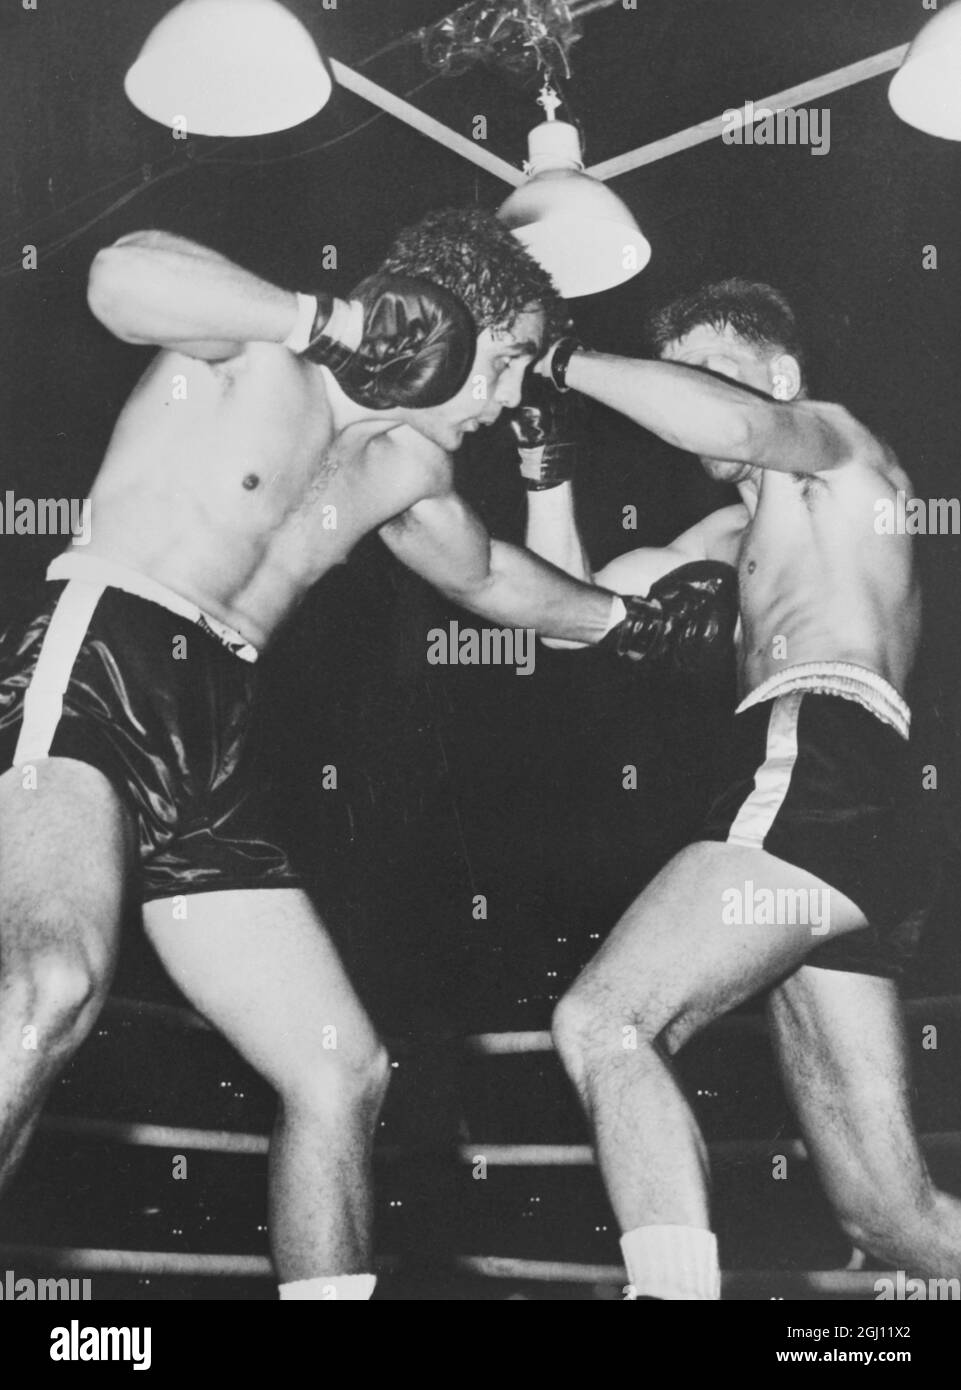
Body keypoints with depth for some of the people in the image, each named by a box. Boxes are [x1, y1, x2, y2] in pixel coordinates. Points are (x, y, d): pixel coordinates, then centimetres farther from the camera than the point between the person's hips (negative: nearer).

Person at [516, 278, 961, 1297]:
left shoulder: (837, 441, 15)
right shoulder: (732, 535, 37)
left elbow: (735, 424, -11)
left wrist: (565, 363, -4)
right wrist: (548, 464, 22)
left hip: (822, 766, -9)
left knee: (600, 1022, -20)